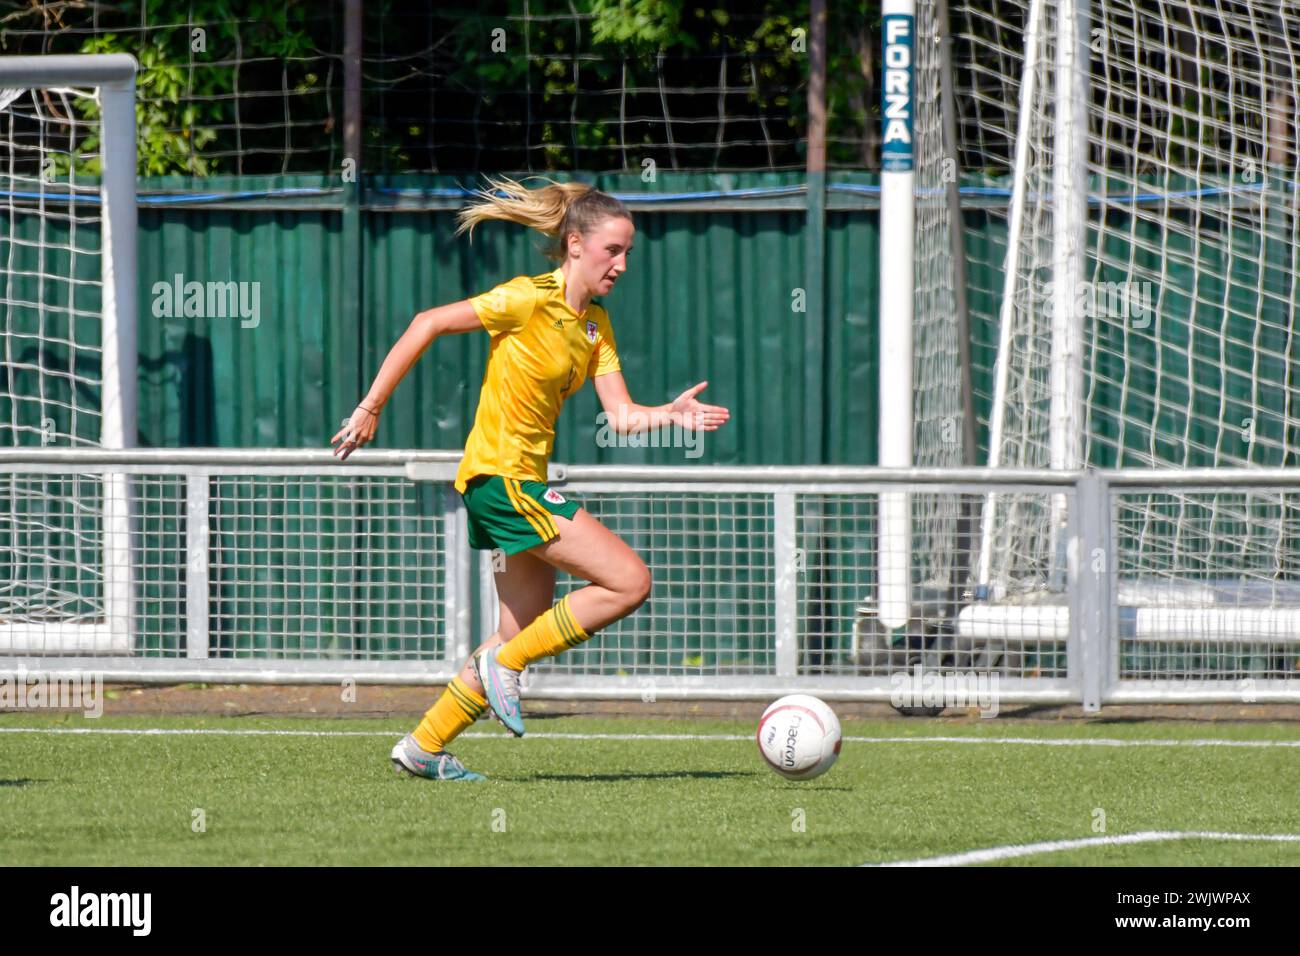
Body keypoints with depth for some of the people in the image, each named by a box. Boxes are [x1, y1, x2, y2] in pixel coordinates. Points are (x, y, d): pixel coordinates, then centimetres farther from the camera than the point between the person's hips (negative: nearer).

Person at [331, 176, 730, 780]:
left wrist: (671, 415, -17)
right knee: (629, 581, -13)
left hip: (524, 479, 9)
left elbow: (620, 415, 4)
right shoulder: (529, 299, -14)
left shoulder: (595, 323, 11)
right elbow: (427, 325, -13)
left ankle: (422, 747, 18)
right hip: (502, 474, -9)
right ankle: (504, 662, -4)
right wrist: (371, 407, -13)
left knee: (527, 633, 12)